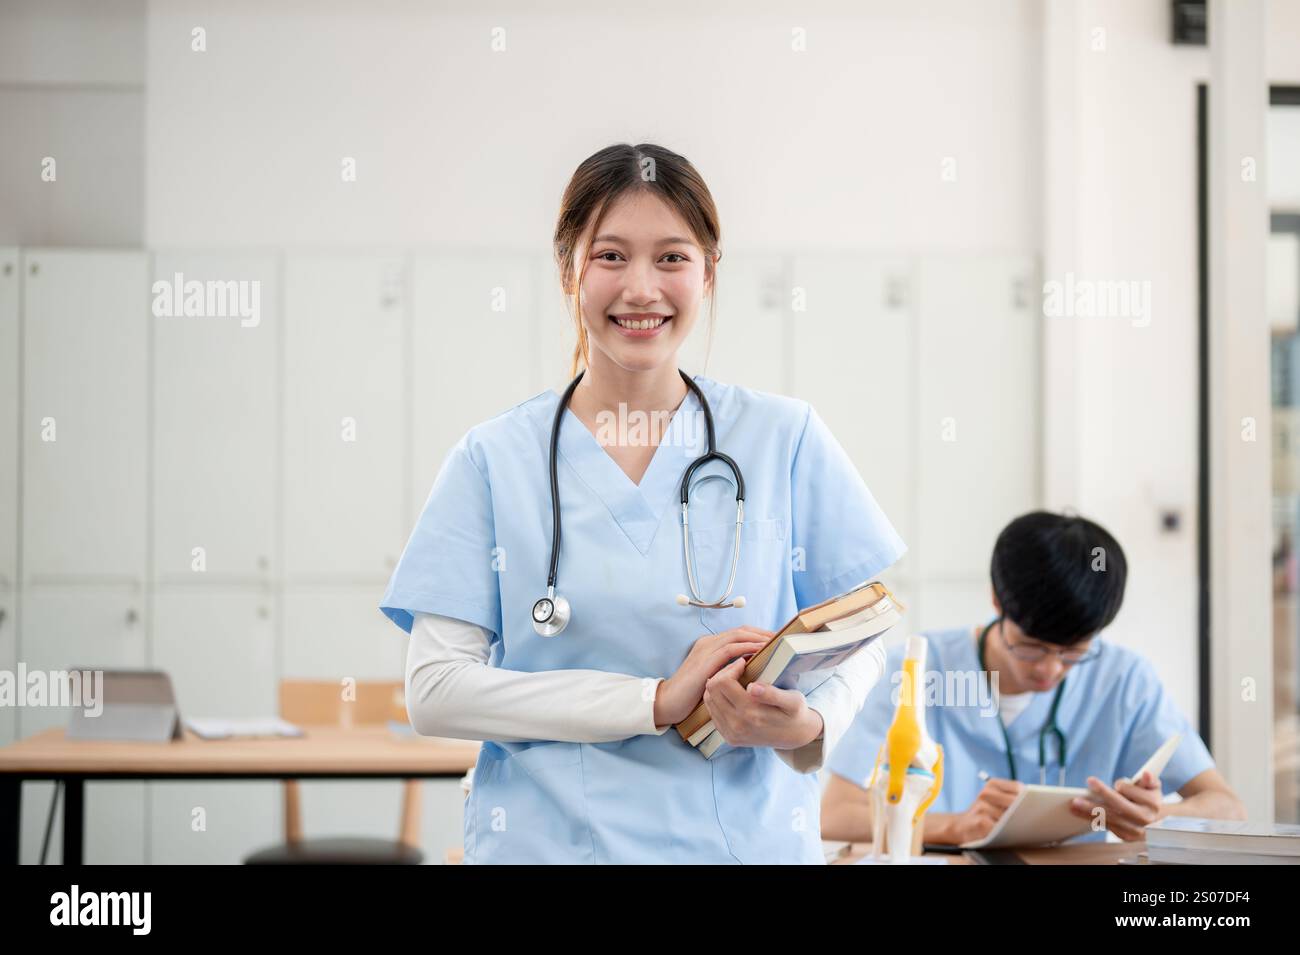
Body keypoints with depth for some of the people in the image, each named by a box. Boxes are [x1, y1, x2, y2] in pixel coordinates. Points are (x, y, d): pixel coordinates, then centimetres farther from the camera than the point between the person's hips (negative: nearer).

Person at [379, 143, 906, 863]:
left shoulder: (783, 439, 1)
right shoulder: (493, 460, -1)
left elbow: (859, 636, 4)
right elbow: (435, 689, -8)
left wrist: (808, 723, -18)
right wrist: (659, 701, -17)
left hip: (746, 837, 1)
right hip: (549, 842, 0)